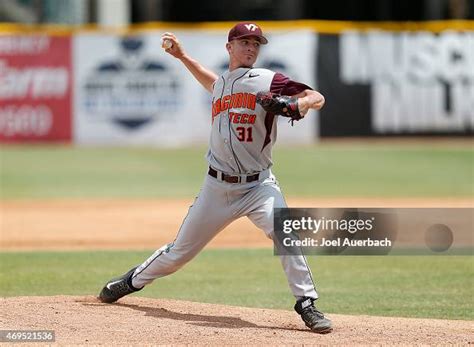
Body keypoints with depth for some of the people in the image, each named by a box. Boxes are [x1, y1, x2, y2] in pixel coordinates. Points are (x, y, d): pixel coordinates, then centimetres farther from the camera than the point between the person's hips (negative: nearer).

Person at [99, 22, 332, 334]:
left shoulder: (268, 81, -4)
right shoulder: (221, 83, 12)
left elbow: (318, 98, -10)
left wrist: (300, 102, -32)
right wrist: (182, 56, 34)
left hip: (258, 185, -4)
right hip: (217, 187, 4)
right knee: (180, 251, 11)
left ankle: (307, 305, -22)